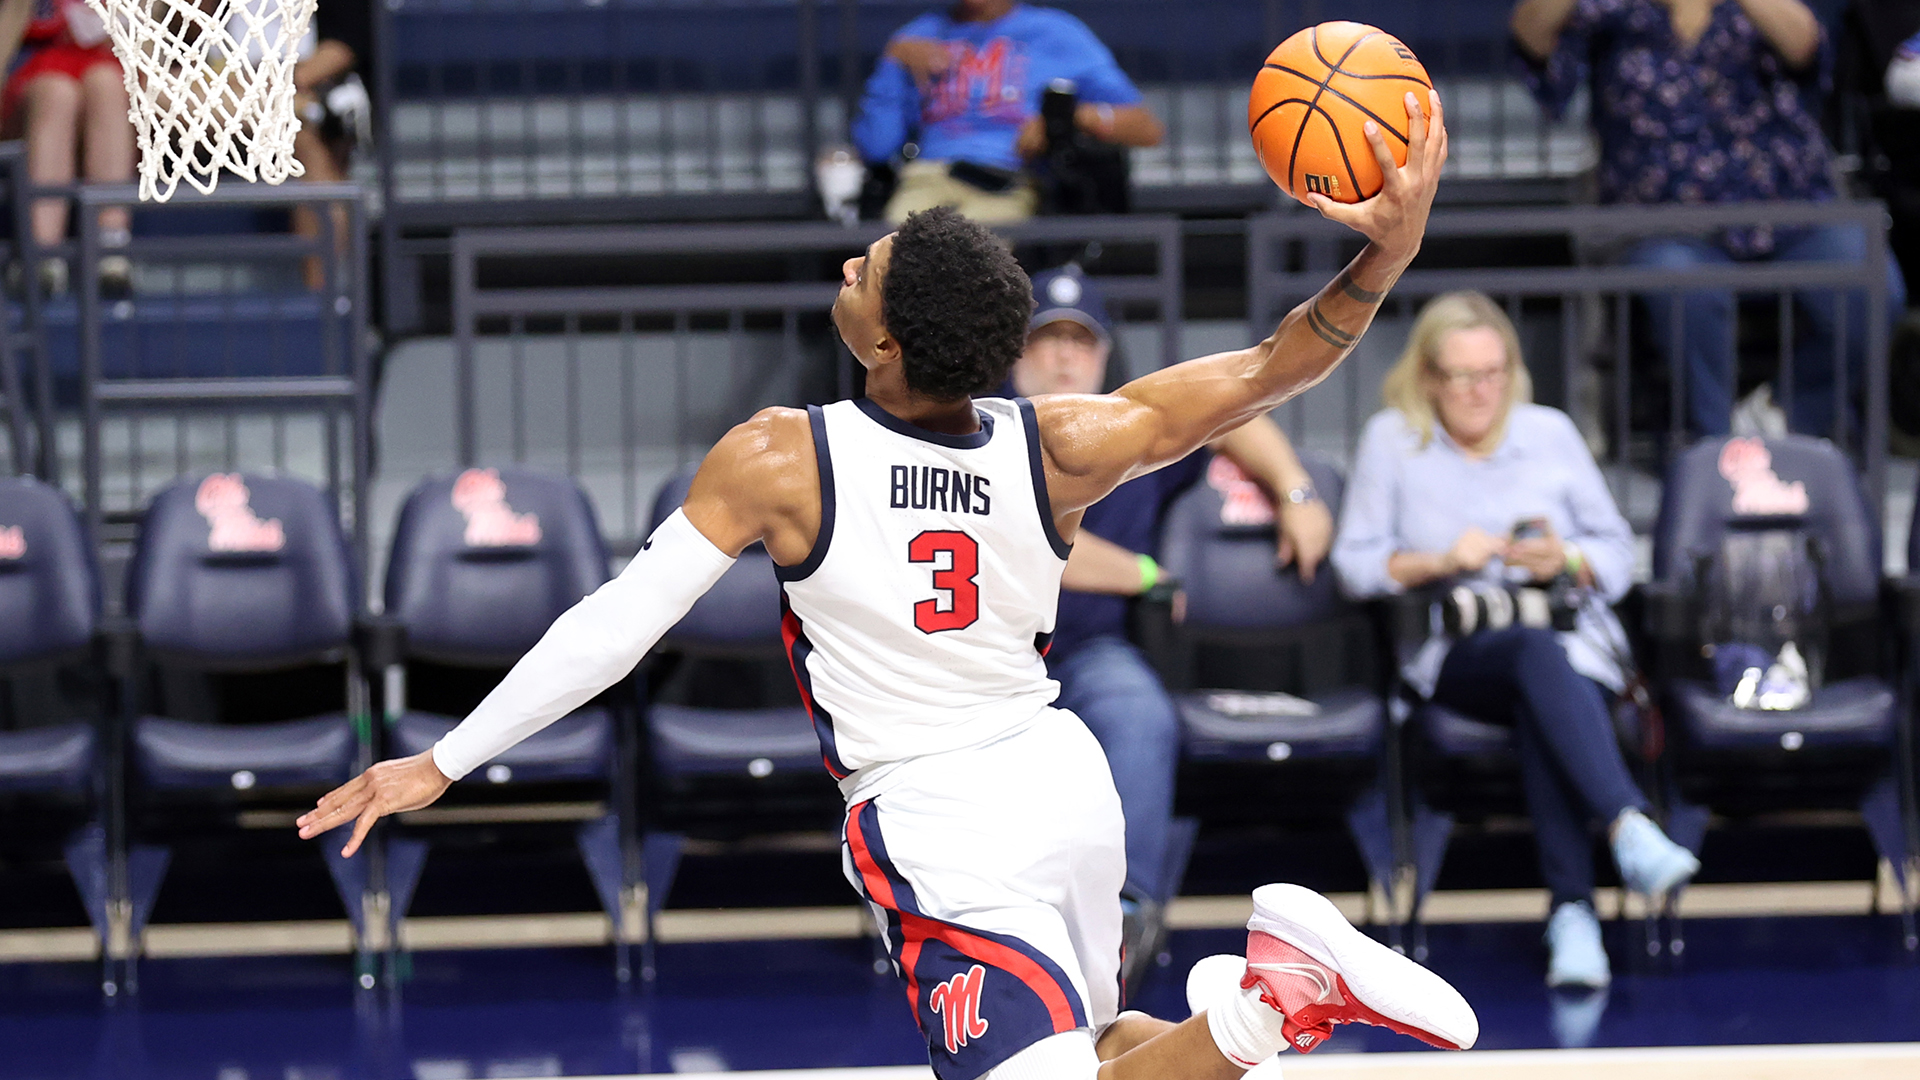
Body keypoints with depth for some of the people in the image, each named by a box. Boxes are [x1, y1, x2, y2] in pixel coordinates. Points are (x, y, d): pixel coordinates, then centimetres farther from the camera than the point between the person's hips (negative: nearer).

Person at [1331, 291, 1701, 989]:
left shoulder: (1550, 433, 16)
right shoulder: (1390, 439, 12)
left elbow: (1618, 554, 16)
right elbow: (1355, 563, 7)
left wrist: (1567, 560, -7)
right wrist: (1439, 560, -10)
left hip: (1576, 642, 2)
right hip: (1454, 656, -2)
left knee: (1541, 707, -37)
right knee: (1540, 655, -39)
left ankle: (1572, 910, -49)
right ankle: (1630, 828, -58)